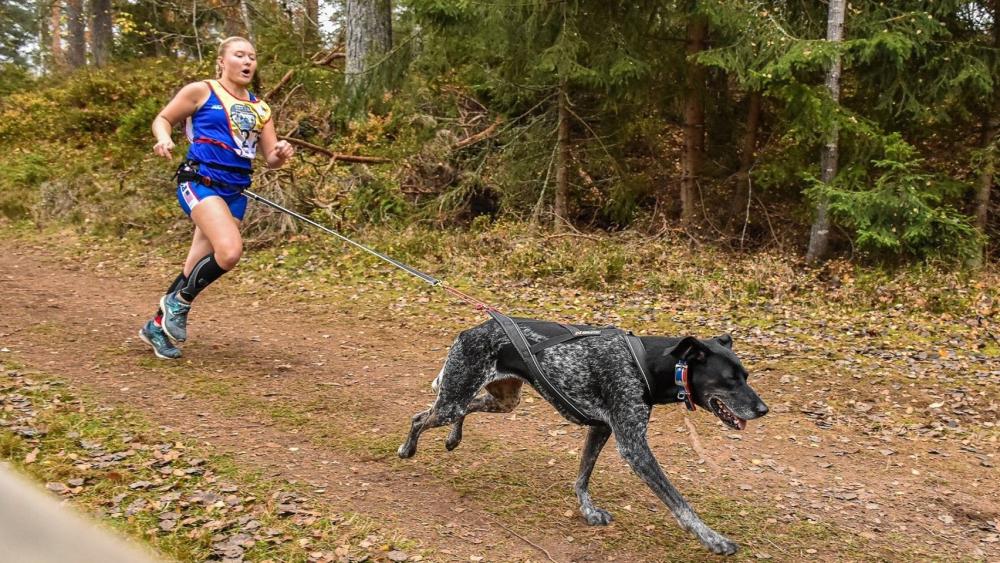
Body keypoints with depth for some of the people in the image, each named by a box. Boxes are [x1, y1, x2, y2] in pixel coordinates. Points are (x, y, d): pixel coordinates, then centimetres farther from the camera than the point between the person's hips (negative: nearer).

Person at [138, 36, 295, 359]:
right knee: (230, 251, -26)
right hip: (200, 181, -6)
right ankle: (179, 301, -1)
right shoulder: (201, 91, 3)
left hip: (235, 191, 6)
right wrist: (165, 140, -12)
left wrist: (281, 154, -9)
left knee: (198, 266, 7)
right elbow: (162, 119, 10)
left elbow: (270, 158, 14)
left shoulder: (259, 108, 16)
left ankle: (157, 326, 26)